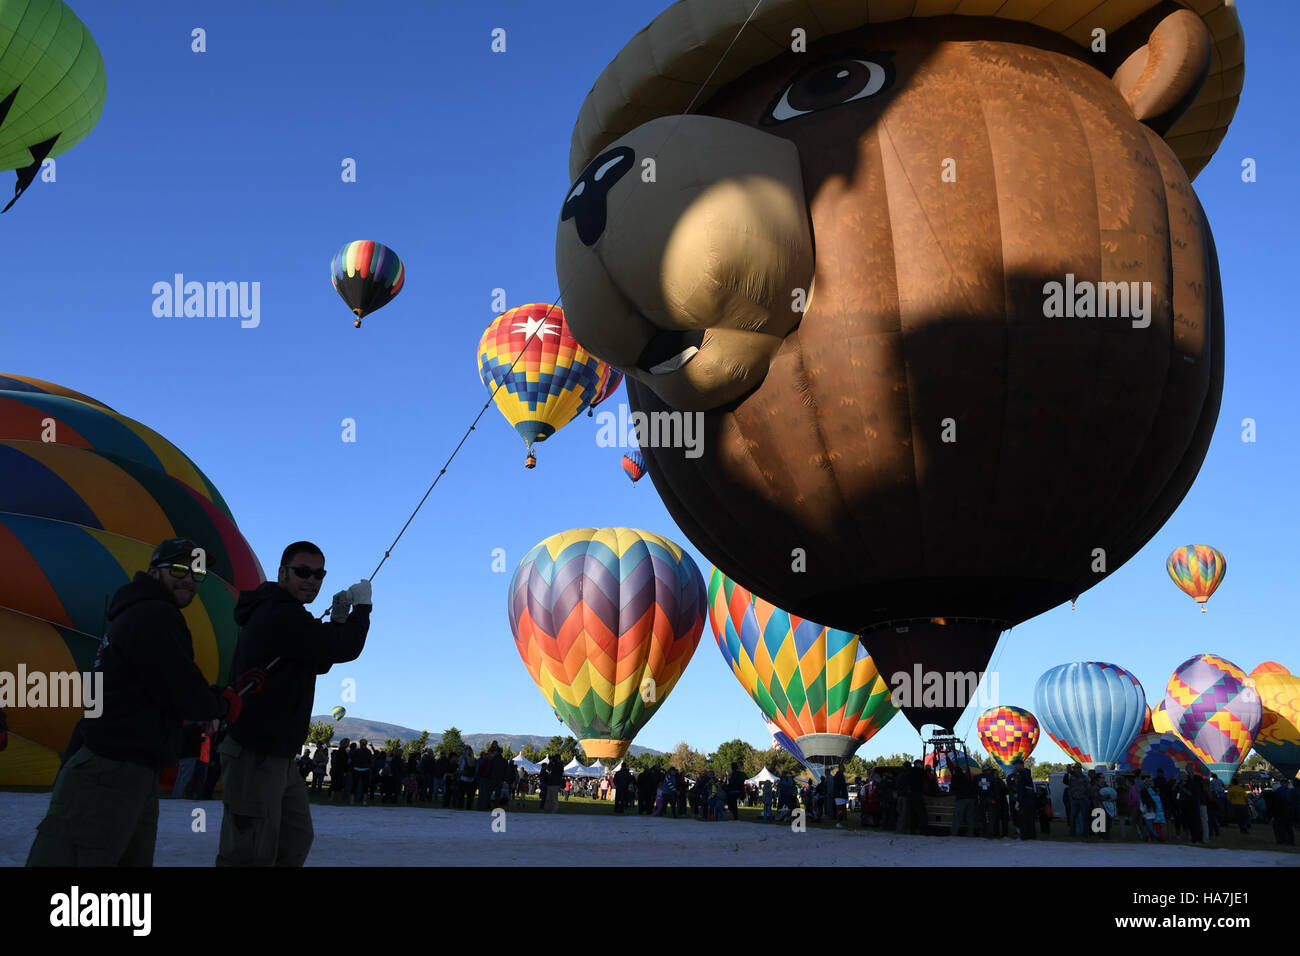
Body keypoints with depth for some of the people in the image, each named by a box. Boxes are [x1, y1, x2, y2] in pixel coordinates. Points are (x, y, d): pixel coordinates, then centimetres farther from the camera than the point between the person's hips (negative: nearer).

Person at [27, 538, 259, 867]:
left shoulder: (140, 615, 19)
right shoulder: (156, 617, -14)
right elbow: (187, 700, -16)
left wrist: (233, 690, 20)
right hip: (107, 776, -11)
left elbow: (172, 691, 22)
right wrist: (224, 704, 5)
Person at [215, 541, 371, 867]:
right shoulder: (283, 617, -20)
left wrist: (337, 621, 6)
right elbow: (346, 650, -18)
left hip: (277, 756, 11)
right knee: (252, 854, -6)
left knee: (296, 840, 19)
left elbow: (320, 663, 21)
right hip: (255, 757, -11)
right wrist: (362, 605, -1)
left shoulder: (274, 613, 15)